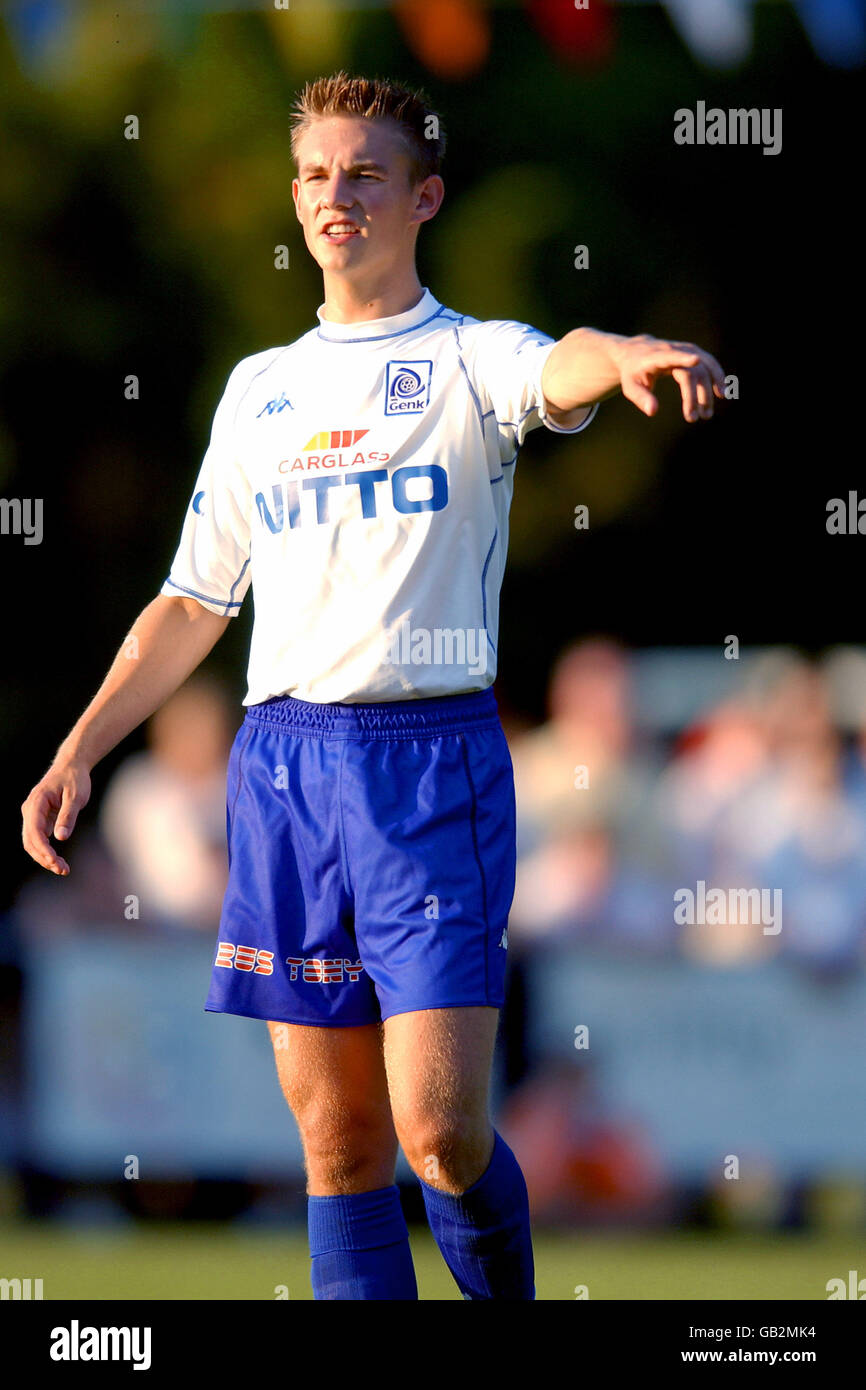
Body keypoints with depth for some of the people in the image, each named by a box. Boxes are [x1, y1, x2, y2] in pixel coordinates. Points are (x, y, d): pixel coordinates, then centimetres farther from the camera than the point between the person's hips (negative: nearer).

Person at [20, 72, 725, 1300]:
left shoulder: (471, 358, 2)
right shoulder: (260, 388, 17)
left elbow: (561, 370, -23)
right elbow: (194, 601, 24)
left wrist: (626, 356, -47)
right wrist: (78, 752, 17)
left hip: (430, 752, -5)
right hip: (282, 761, 5)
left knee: (441, 1130, -12)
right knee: (338, 1139, 4)